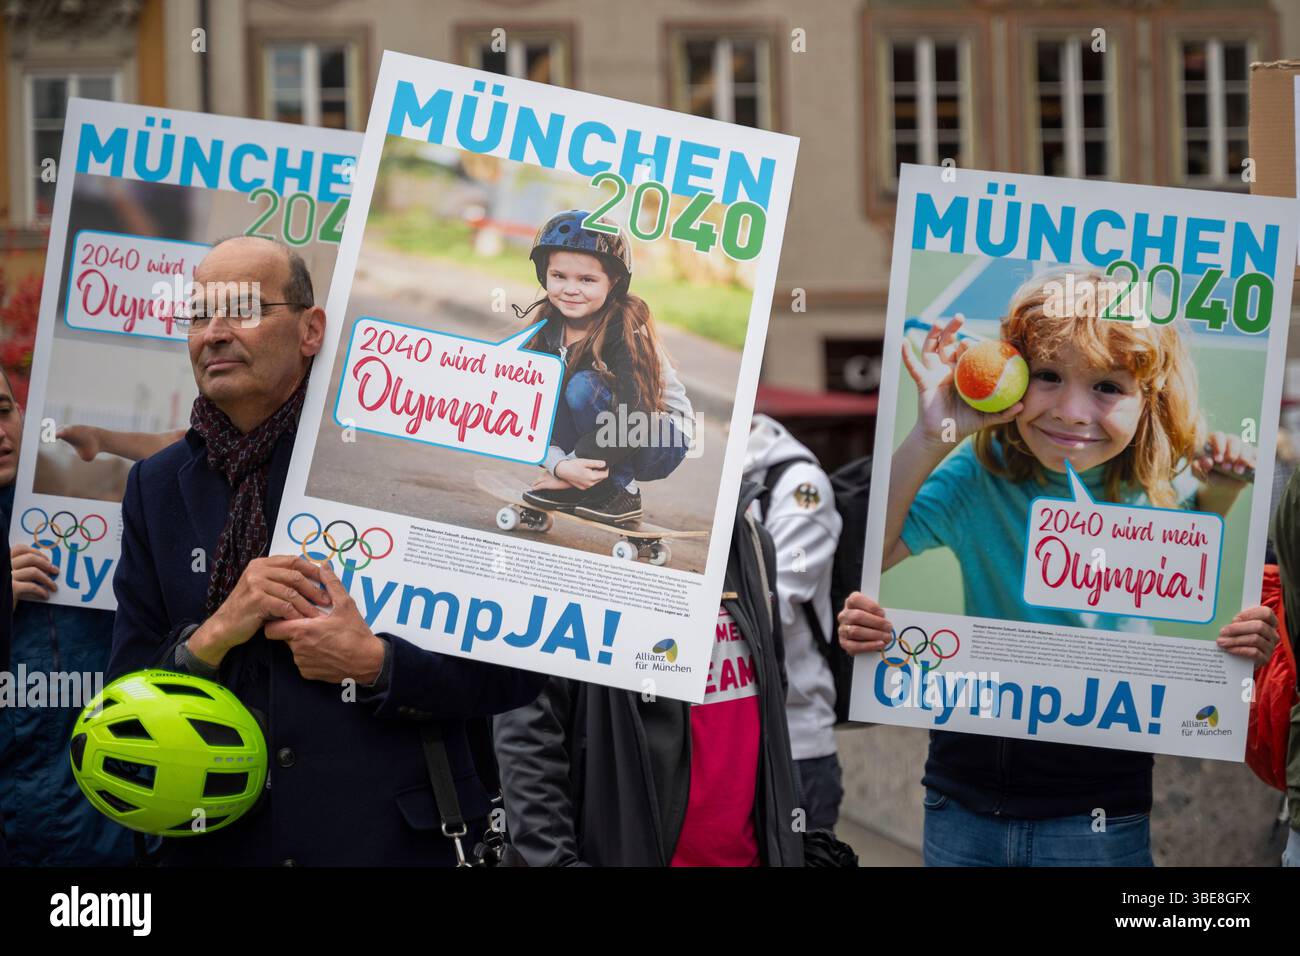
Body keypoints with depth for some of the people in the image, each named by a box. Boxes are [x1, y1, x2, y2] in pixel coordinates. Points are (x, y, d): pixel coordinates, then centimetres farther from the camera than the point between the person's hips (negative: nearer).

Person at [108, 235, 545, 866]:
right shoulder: (157, 487, 6)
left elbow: (514, 669, -5)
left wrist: (374, 662, -17)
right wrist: (214, 635, -13)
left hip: (388, 838, -3)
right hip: (216, 847, 3)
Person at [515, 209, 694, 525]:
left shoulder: (628, 325, -23)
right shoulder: (549, 327, -7)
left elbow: (633, 413, -32)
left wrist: (573, 467, -32)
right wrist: (559, 465, -31)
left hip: (663, 440, -6)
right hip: (605, 437, 6)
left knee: (584, 385, -29)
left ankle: (622, 492, -17)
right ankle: (575, 488, -10)